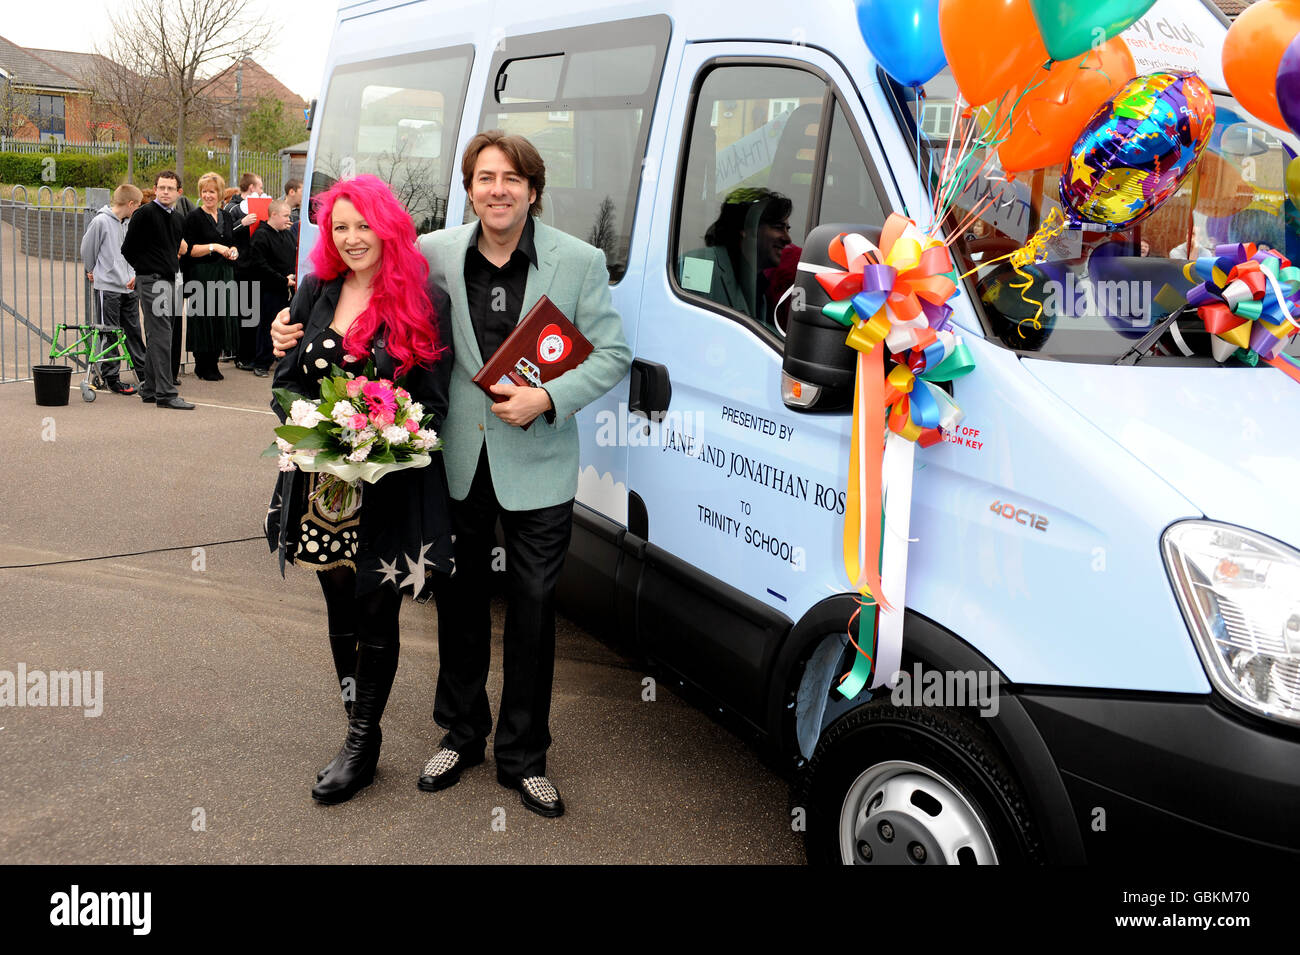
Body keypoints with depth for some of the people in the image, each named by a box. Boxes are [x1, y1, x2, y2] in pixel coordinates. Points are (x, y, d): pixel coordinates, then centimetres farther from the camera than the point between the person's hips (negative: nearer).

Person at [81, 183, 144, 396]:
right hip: (107, 287, -6)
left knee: (133, 330, 13)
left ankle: (143, 370, 21)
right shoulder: (101, 221, -11)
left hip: (129, 287, 6)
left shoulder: (129, 223, 8)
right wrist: (92, 271, 11)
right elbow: (87, 249, -1)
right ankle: (110, 376, 6)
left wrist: (135, 274, 5)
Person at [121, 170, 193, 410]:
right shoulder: (144, 213, -9)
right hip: (152, 281, -8)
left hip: (169, 280, 8)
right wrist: (146, 269, 0)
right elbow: (128, 249, -7)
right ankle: (165, 393, -11)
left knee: (155, 337, 12)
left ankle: (149, 389, 19)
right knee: (160, 337, -10)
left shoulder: (177, 217, 15)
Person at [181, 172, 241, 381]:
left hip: (224, 275, 6)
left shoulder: (226, 217, 13)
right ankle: (202, 367, 8)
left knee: (222, 319, 6)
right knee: (204, 319, -3)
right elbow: (190, 250, -11)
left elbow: (232, 244, 22)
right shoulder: (194, 217, -5)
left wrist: (233, 252, 0)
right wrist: (214, 247, -21)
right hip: (202, 275, -6)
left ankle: (213, 364, 17)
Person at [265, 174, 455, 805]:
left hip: (391, 487, -4)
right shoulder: (316, 294, 7)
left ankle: (362, 742, 21)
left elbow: (433, 403, -6)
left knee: (375, 611, 5)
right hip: (320, 483, 5)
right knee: (340, 607, 15)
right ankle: (359, 730, 31)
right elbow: (286, 381, 9)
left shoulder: (426, 302, -6)